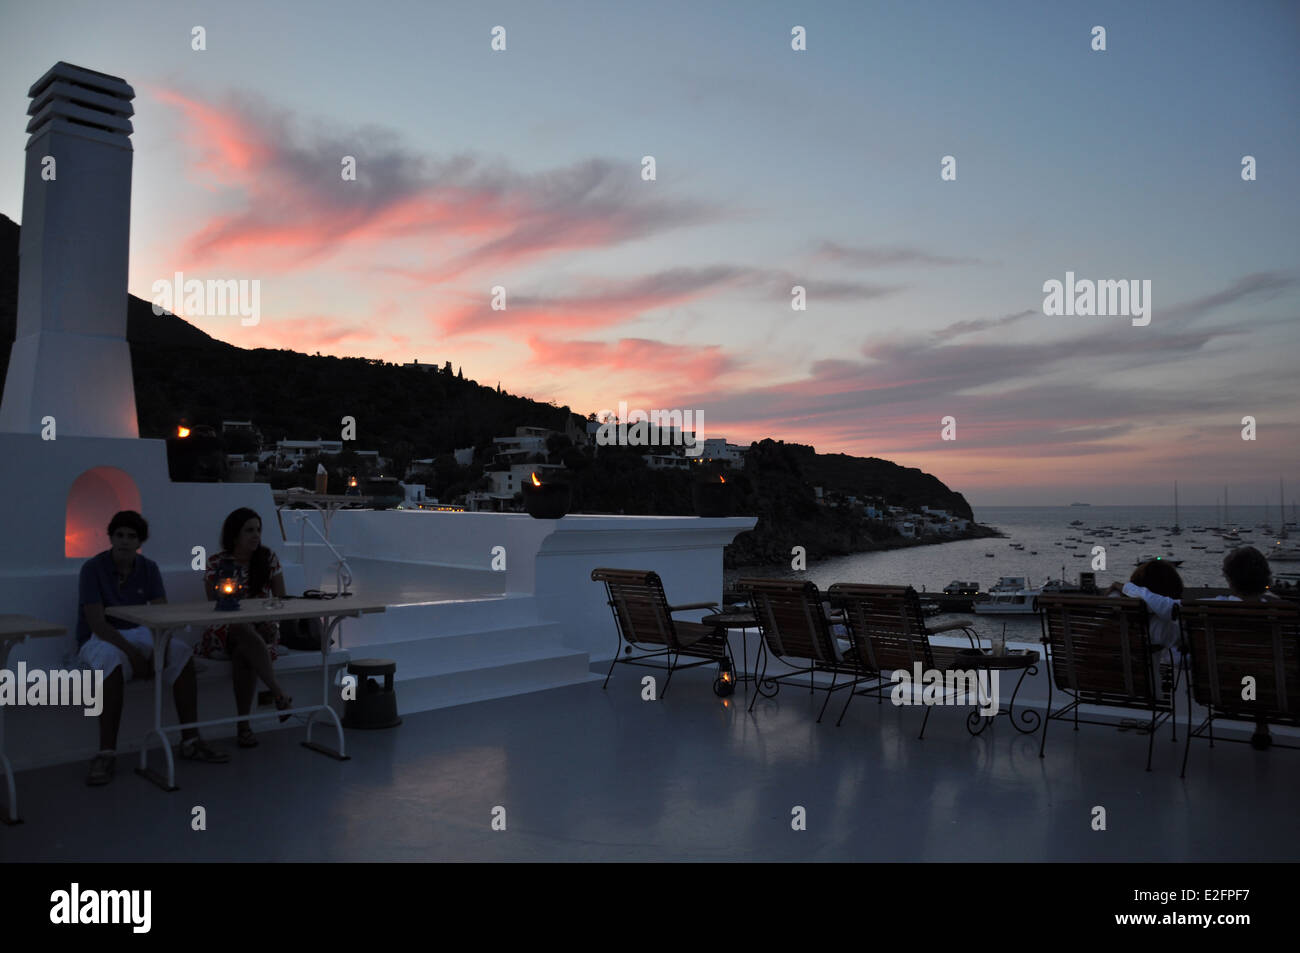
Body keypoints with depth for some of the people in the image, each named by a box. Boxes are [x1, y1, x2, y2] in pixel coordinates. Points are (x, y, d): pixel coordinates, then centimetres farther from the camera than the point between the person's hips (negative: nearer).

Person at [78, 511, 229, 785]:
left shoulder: (148, 568, 2)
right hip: (99, 640, -4)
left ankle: (190, 740, -20)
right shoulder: (93, 568, -12)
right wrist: (132, 652, -28)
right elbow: (97, 624, -20)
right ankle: (106, 753, -38)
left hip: (139, 635, 4)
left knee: (181, 653, -23)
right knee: (114, 660, -39)